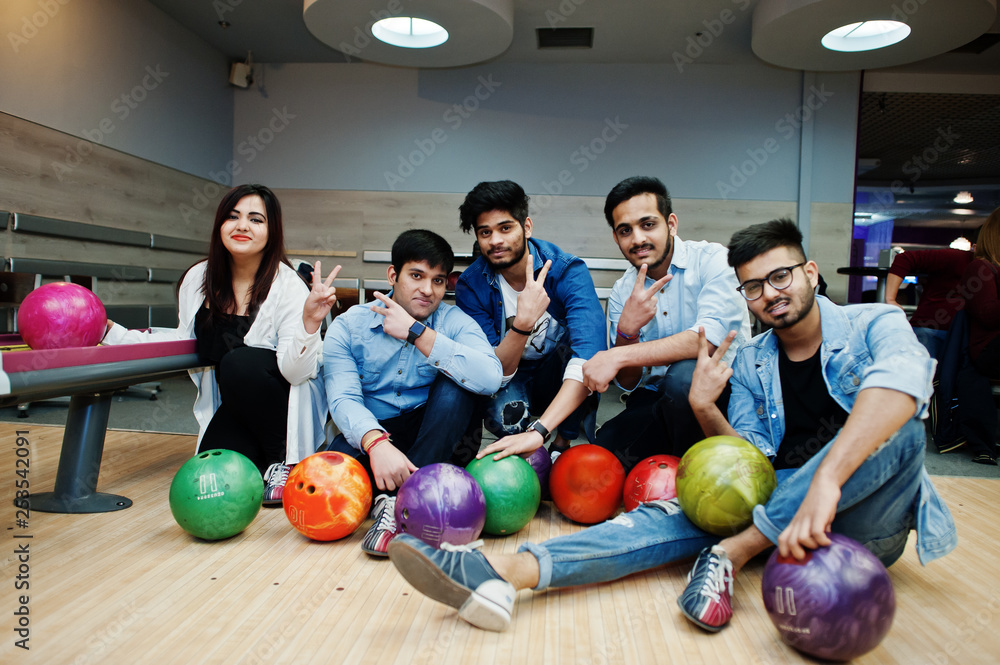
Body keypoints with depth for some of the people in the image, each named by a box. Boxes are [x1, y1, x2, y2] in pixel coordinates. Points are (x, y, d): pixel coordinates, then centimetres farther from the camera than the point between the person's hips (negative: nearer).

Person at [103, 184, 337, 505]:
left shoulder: (287, 285, -17)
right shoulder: (198, 278, -1)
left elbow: (294, 371, -25)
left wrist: (310, 321, -43)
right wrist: (110, 331, 5)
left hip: (287, 399, -3)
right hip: (234, 406, 4)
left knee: (238, 362, -33)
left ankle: (285, 460, -13)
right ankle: (263, 458, 13)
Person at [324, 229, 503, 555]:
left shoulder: (455, 322, -6)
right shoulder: (348, 327, -3)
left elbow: (490, 378, -27)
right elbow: (344, 399, -17)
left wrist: (416, 332, -25)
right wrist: (377, 443, -39)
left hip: (431, 436, 1)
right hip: (370, 432, 0)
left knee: (455, 384, -28)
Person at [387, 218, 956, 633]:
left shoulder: (875, 326, -6)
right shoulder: (749, 364, 8)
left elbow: (902, 379, -32)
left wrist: (825, 480, -47)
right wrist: (707, 410, -17)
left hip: (869, 523, -3)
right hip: (781, 507, 3)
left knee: (897, 423, -31)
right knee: (683, 512, -22)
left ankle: (731, 554, -30)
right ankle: (506, 572, -39)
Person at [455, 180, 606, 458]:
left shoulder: (567, 271, -23)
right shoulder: (471, 285, -16)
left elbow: (589, 353, -38)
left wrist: (538, 431, -50)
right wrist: (523, 323, -43)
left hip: (561, 384, 0)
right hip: (512, 381, 0)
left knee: (576, 338, -32)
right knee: (504, 414, -34)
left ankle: (563, 443, -11)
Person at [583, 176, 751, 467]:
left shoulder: (713, 260, -9)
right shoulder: (622, 293, 4)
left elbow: (710, 338, -26)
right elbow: (628, 382, 2)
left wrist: (617, 356, -26)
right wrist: (627, 330, -20)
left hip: (719, 388, -2)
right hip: (654, 400, 3)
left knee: (683, 374, -35)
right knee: (607, 446, -25)